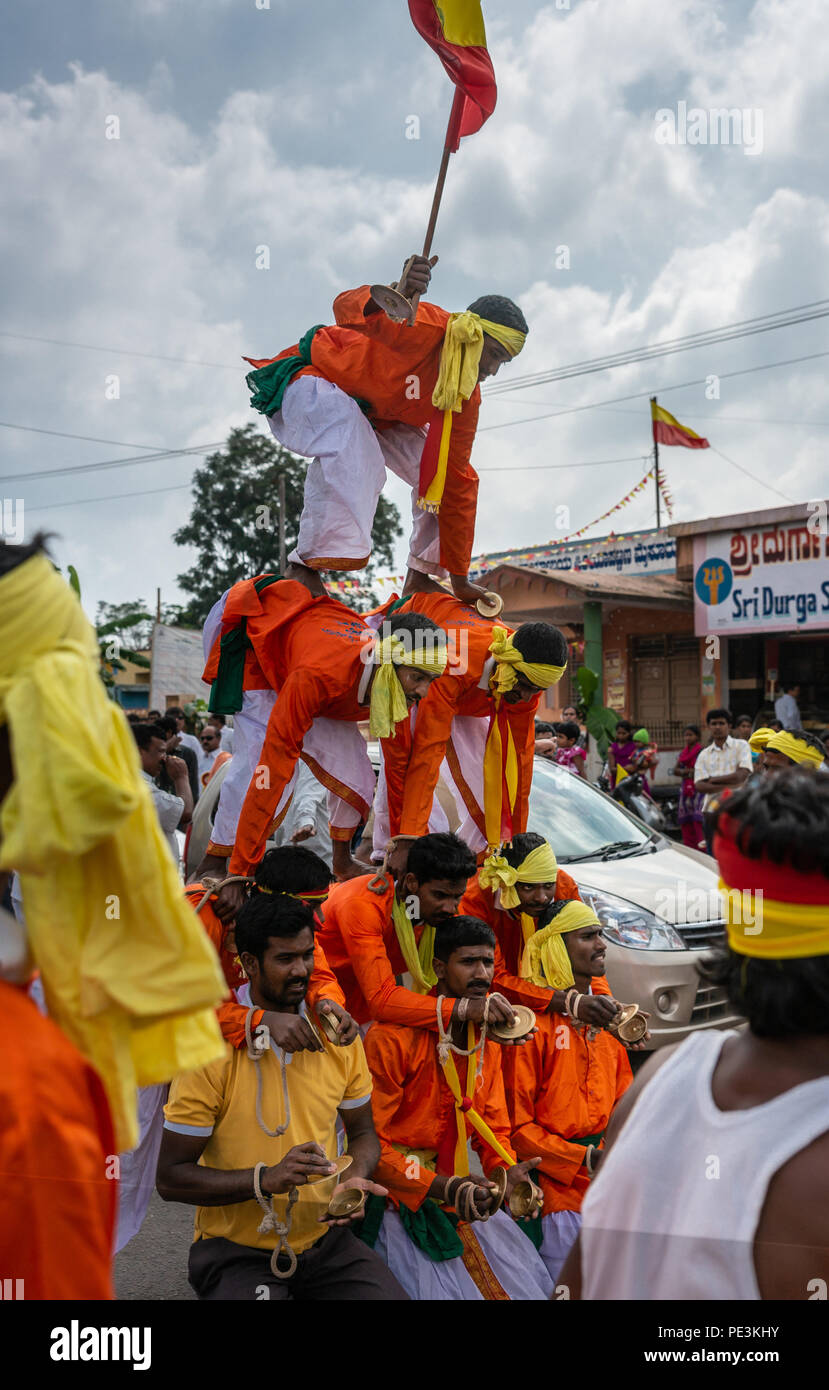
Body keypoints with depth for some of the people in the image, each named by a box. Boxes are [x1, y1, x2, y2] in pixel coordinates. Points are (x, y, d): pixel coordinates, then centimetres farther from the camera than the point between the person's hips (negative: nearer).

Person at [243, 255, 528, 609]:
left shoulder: (466, 398, -9)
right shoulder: (425, 327, -29)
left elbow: (457, 483, -6)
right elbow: (347, 309, -41)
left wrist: (460, 580, -6)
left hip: (373, 414, 8)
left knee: (441, 474, -2)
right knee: (348, 447, -39)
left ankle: (421, 577, 12)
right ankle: (304, 567, -39)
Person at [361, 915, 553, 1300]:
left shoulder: (486, 1038, 6)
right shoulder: (392, 1036, -18)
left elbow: (493, 1127, 11)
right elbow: (370, 1142, -18)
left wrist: (507, 1172, -10)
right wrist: (440, 1187, -26)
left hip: (463, 1200, 7)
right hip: (401, 1203, -6)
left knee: (530, 1285, 5)